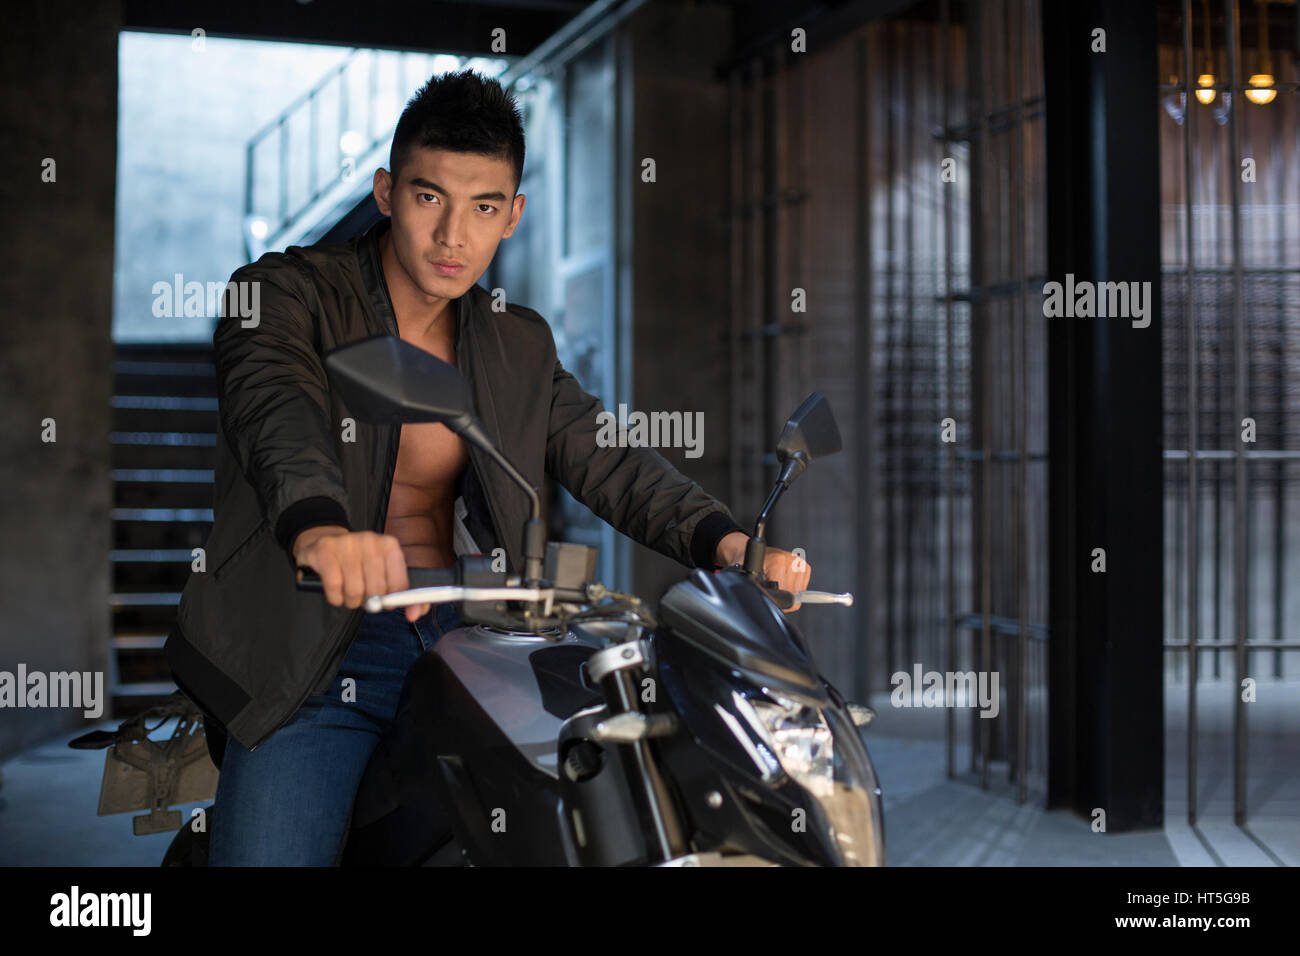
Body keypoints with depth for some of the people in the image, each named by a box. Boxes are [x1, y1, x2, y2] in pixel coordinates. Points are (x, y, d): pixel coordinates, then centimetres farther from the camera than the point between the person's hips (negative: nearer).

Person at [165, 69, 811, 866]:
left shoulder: (520, 345, 15)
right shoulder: (286, 291, -2)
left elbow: (610, 461, 6)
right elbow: (273, 411, -22)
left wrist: (725, 541, -15)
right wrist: (317, 528, -46)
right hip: (315, 656, -4)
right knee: (271, 848, -20)